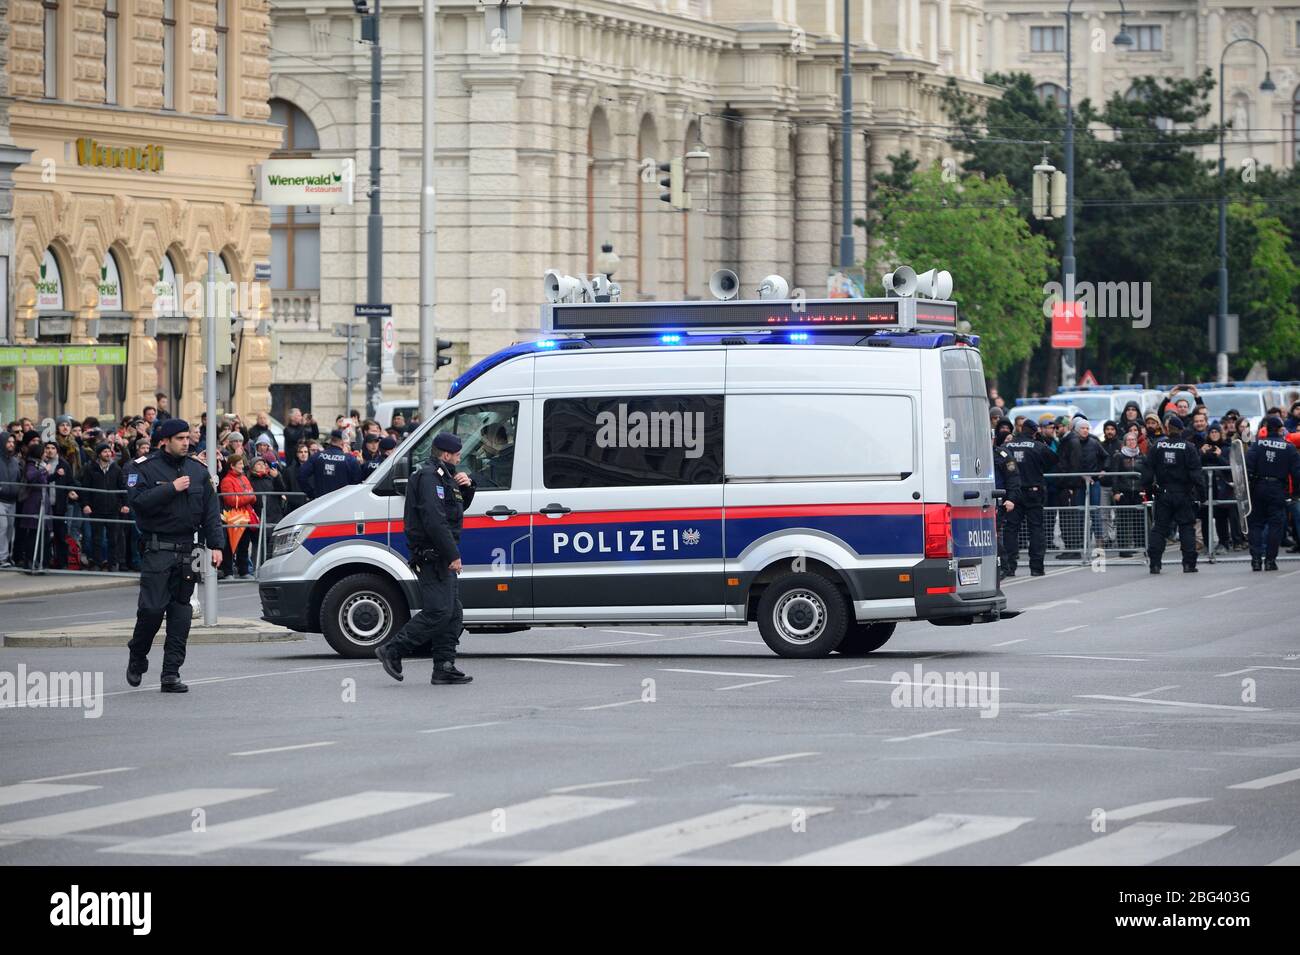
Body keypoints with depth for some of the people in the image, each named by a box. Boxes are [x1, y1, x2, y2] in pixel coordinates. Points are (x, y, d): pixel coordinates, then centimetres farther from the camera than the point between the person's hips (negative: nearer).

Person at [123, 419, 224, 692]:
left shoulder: (197, 470, 13)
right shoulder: (143, 468, 0)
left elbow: (211, 509, 13)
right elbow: (137, 500, -15)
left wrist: (215, 545, 4)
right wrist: (172, 488, -16)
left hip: (188, 550, 4)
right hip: (158, 549, -4)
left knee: (180, 611, 1)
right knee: (152, 608, -10)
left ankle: (171, 673, 2)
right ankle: (137, 659, 14)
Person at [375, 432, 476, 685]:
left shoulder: (442, 477, 20)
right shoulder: (429, 477, -13)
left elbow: (461, 506, 32)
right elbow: (434, 520, -23)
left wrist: (466, 486, 10)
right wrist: (453, 554, -23)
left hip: (441, 558, 11)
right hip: (432, 556, -11)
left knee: (452, 613, 9)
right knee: (438, 612, -15)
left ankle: (444, 667, 9)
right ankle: (392, 651, -12)